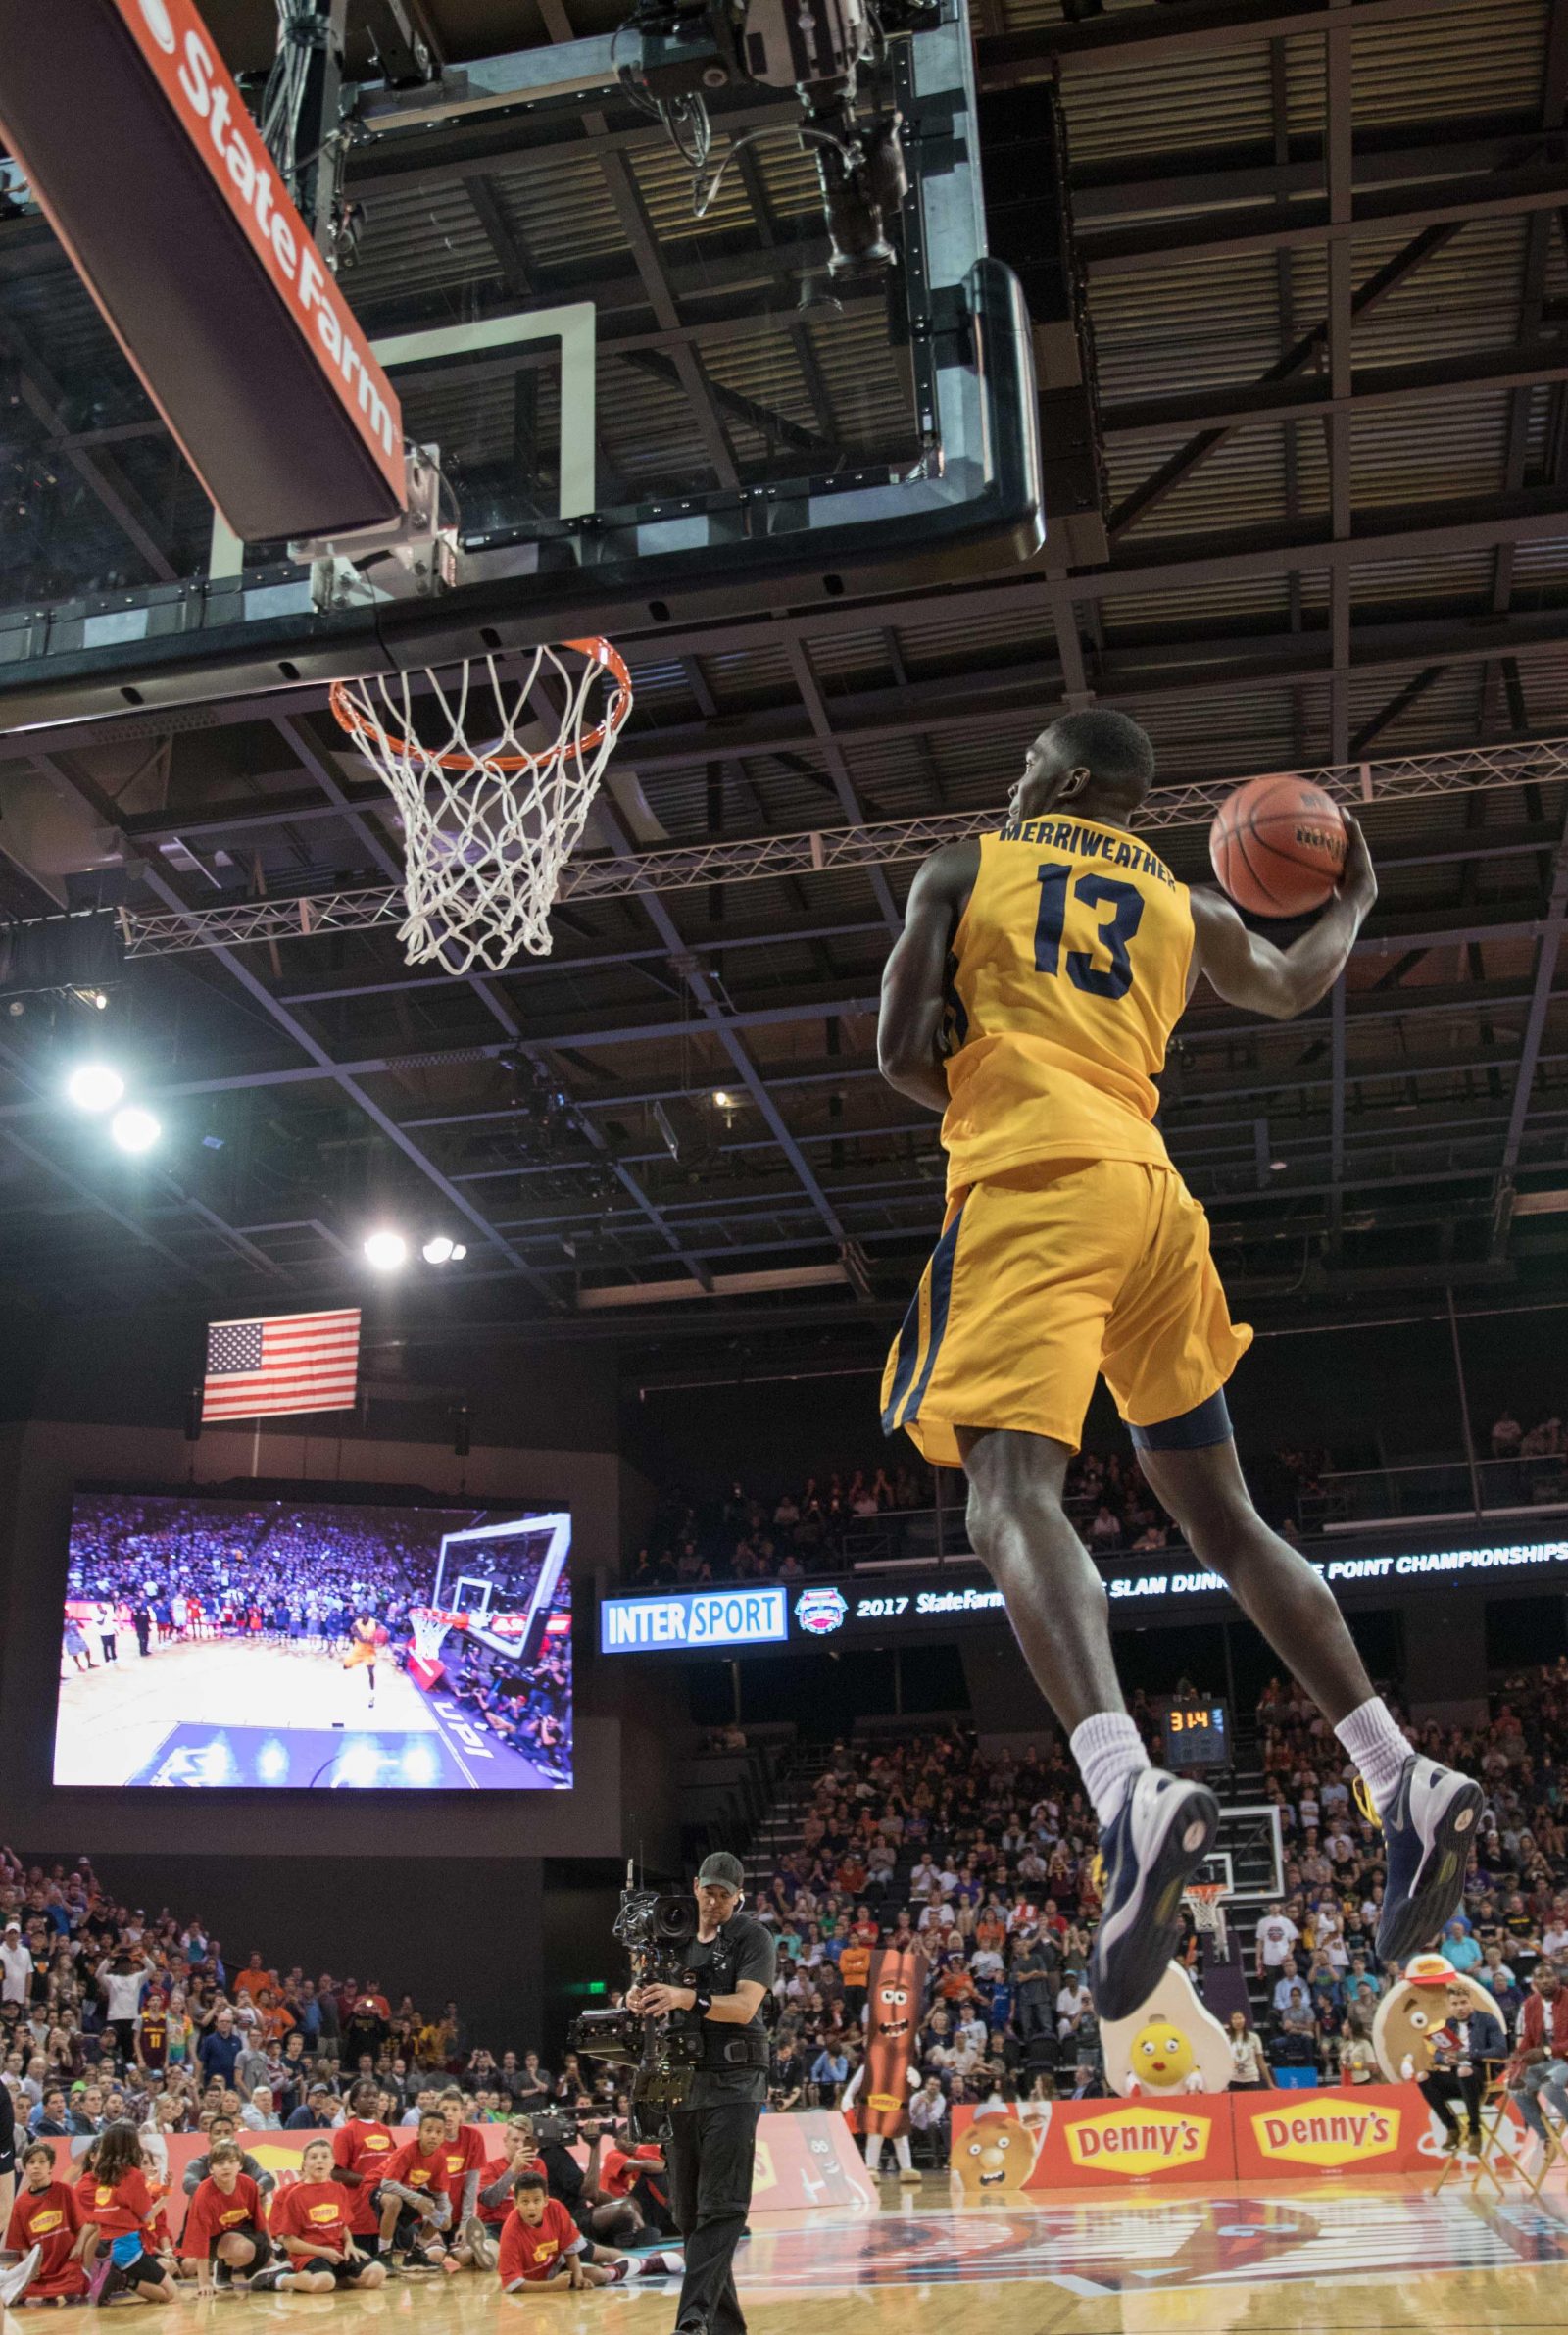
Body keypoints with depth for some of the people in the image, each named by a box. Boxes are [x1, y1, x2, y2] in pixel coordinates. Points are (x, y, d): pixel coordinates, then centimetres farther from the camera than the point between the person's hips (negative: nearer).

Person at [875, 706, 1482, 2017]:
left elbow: (903, 1051, 3)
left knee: (1013, 1495, -19)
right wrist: (1352, 901, 61)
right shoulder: (1184, 907, 24)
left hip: (1029, 1184, -5)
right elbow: (1294, 990, 42)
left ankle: (1128, 1789, -43)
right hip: (1152, 1192, 5)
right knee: (1223, 1519, 13)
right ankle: (1405, 1782, 5)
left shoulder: (963, 871, 12)